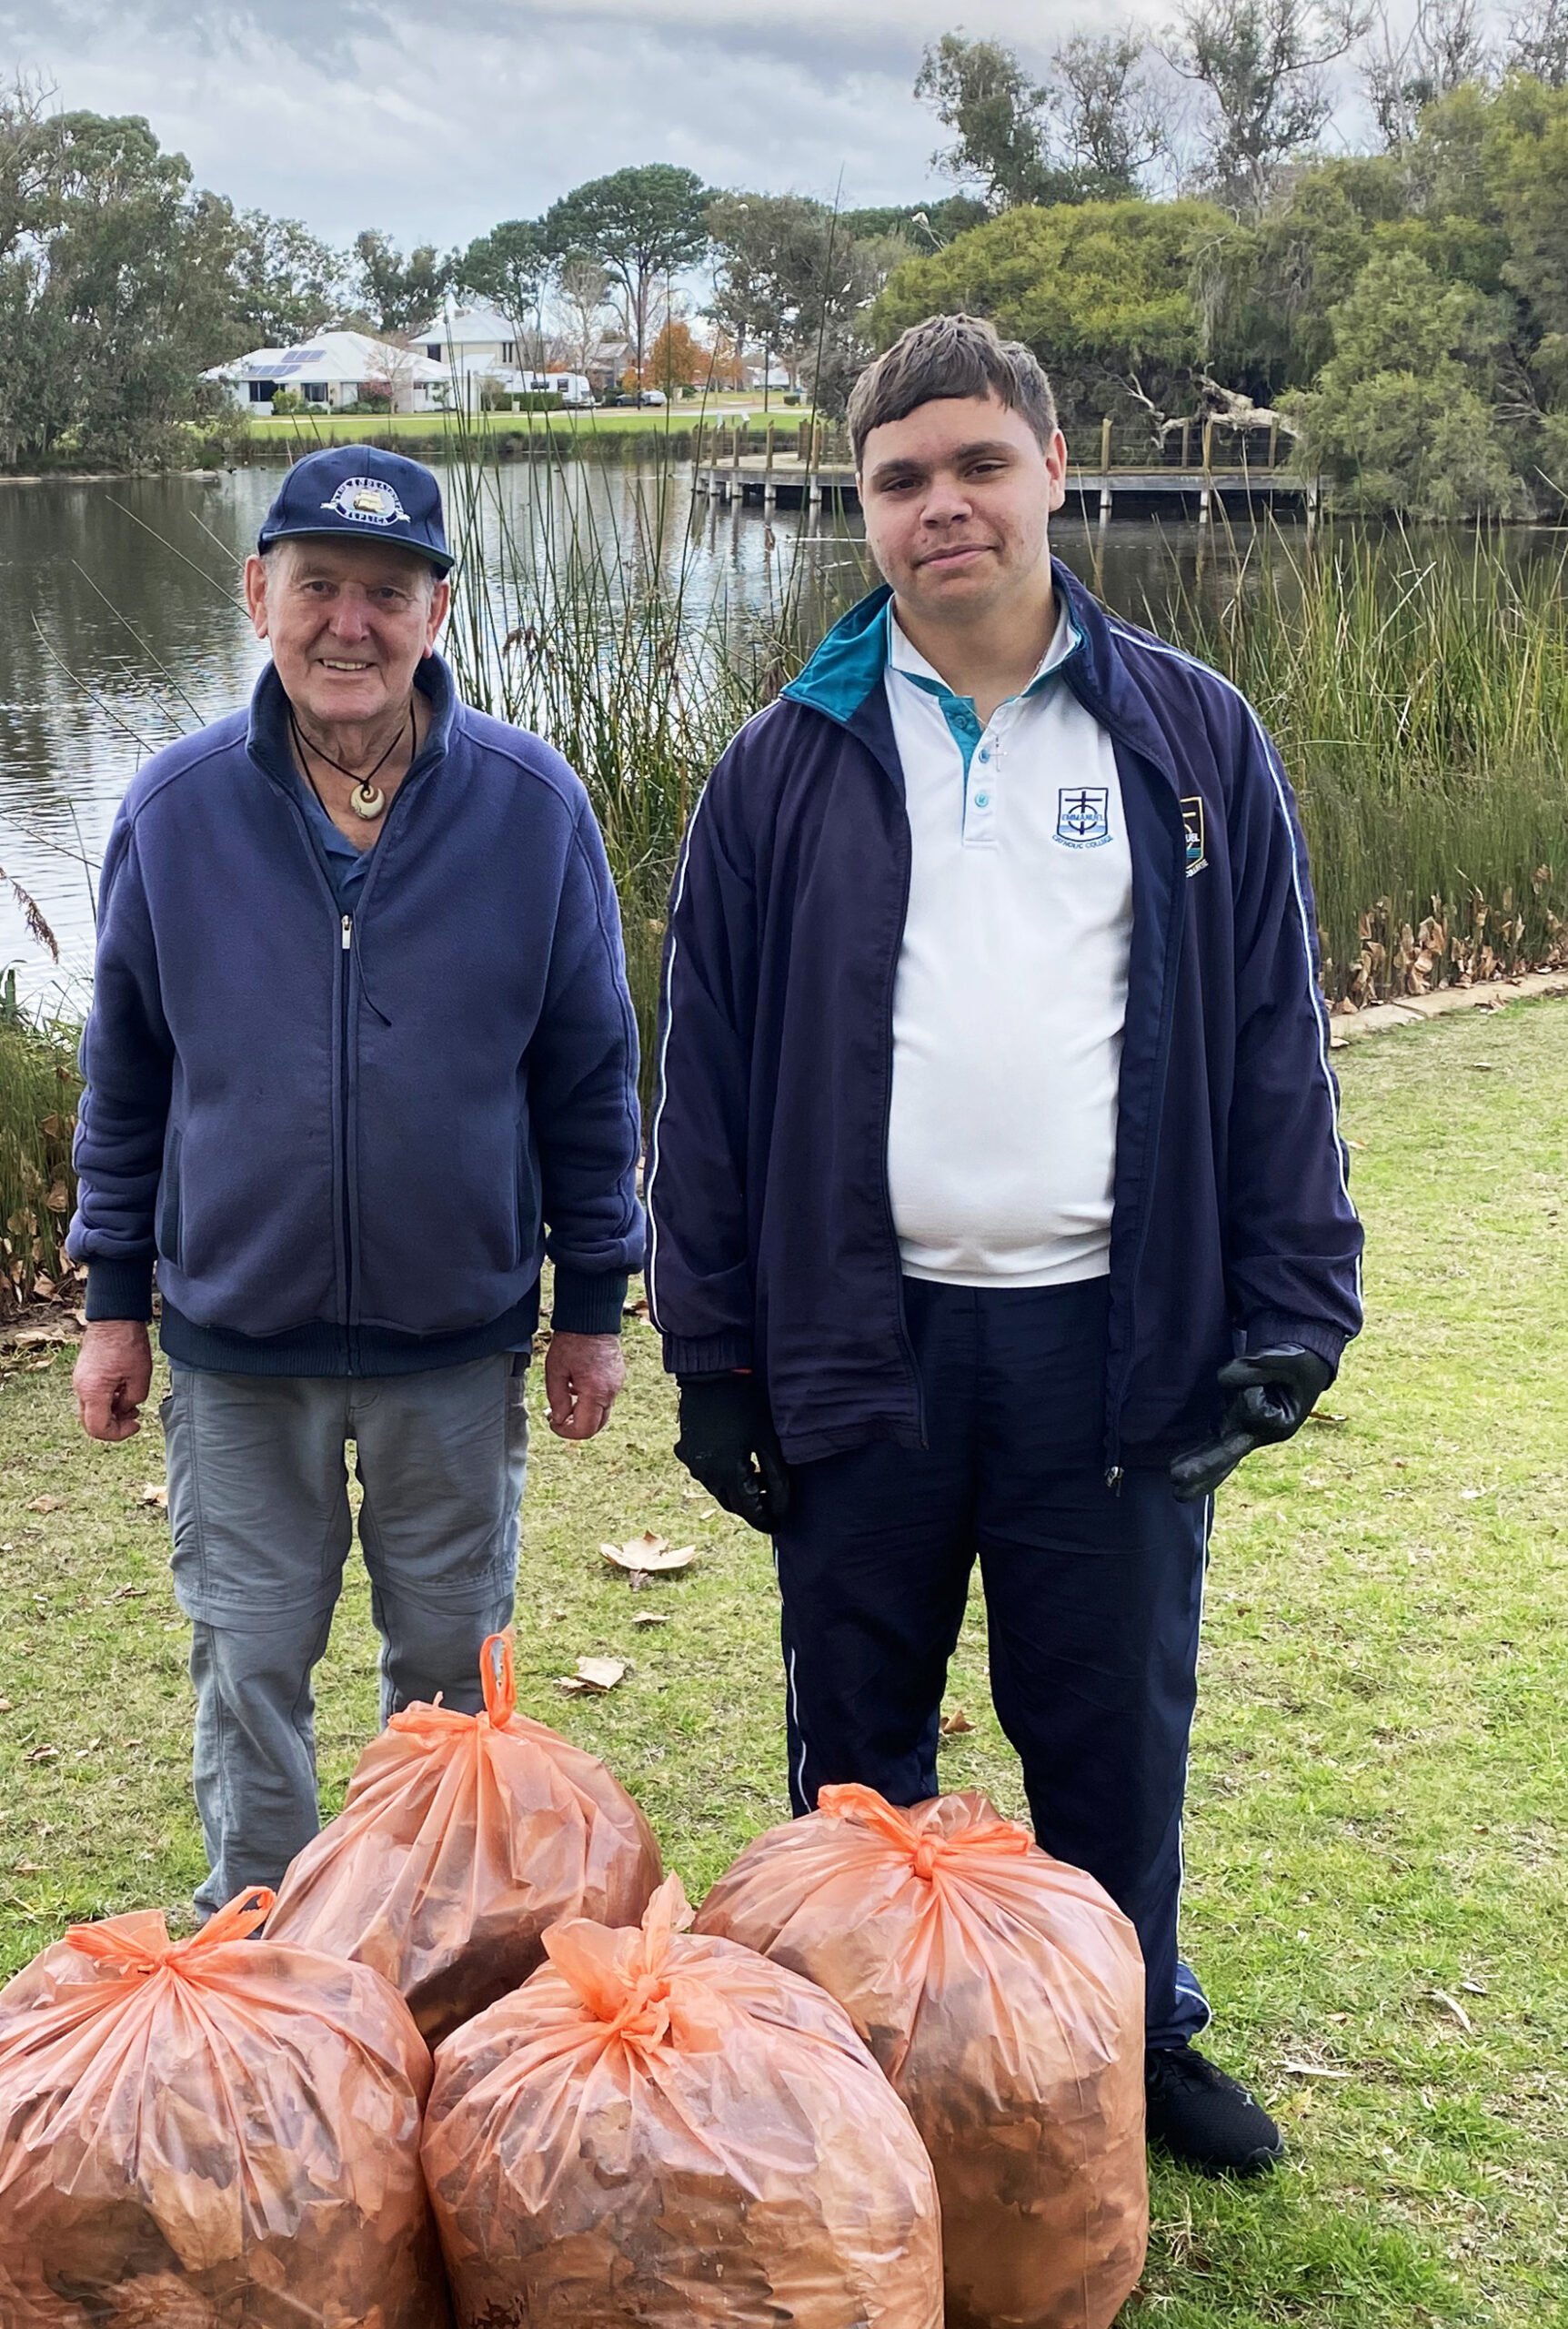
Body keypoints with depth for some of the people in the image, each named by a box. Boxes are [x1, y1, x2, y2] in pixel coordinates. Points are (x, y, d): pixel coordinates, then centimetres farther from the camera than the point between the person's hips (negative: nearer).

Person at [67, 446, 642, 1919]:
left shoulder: (532, 805, -6)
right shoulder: (176, 808, -4)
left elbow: (590, 1073, 0)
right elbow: (124, 1076, 5)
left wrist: (594, 1304, 2)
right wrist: (112, 1301, 5)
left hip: (460, 1343, 0)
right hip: (234, 1348, 1)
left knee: (449, 1665, 14)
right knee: (248, 1667, 11)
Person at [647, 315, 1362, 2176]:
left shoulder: (1191, 738, 4)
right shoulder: (789, 768, 3)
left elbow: (1274, 1040, 5)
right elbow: (705, 1070, 3)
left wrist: (1294, 1303, -1)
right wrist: (713, 1356, 1)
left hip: (1115, 1331, 0)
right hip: (865, 1331, 0)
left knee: (1117, 1721, 12)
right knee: (858, 1734, 13)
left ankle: (1134, 2037, 35)